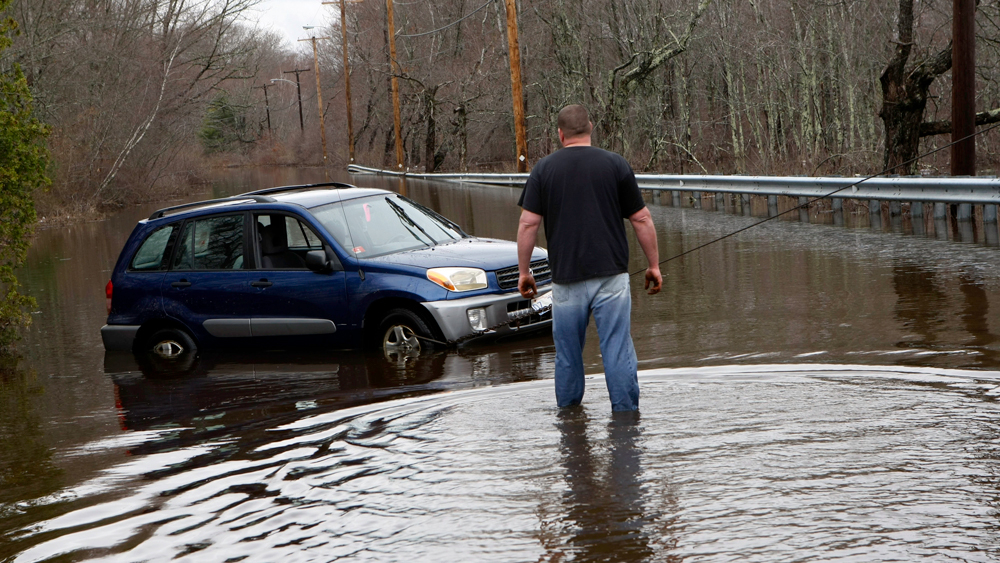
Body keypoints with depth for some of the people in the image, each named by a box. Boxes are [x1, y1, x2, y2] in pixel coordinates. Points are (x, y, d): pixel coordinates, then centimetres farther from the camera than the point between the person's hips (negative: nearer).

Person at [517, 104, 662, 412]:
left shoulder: (544, 168, 3)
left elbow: (528, 224, -1)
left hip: (566, 277, 1)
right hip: (611, 274, -1)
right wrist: (654, 265, 12)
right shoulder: (615, 164, 2)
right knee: (618, 350, -1)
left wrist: (523, 271, 8)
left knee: (567, 354, 12)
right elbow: (642, 219, 3)